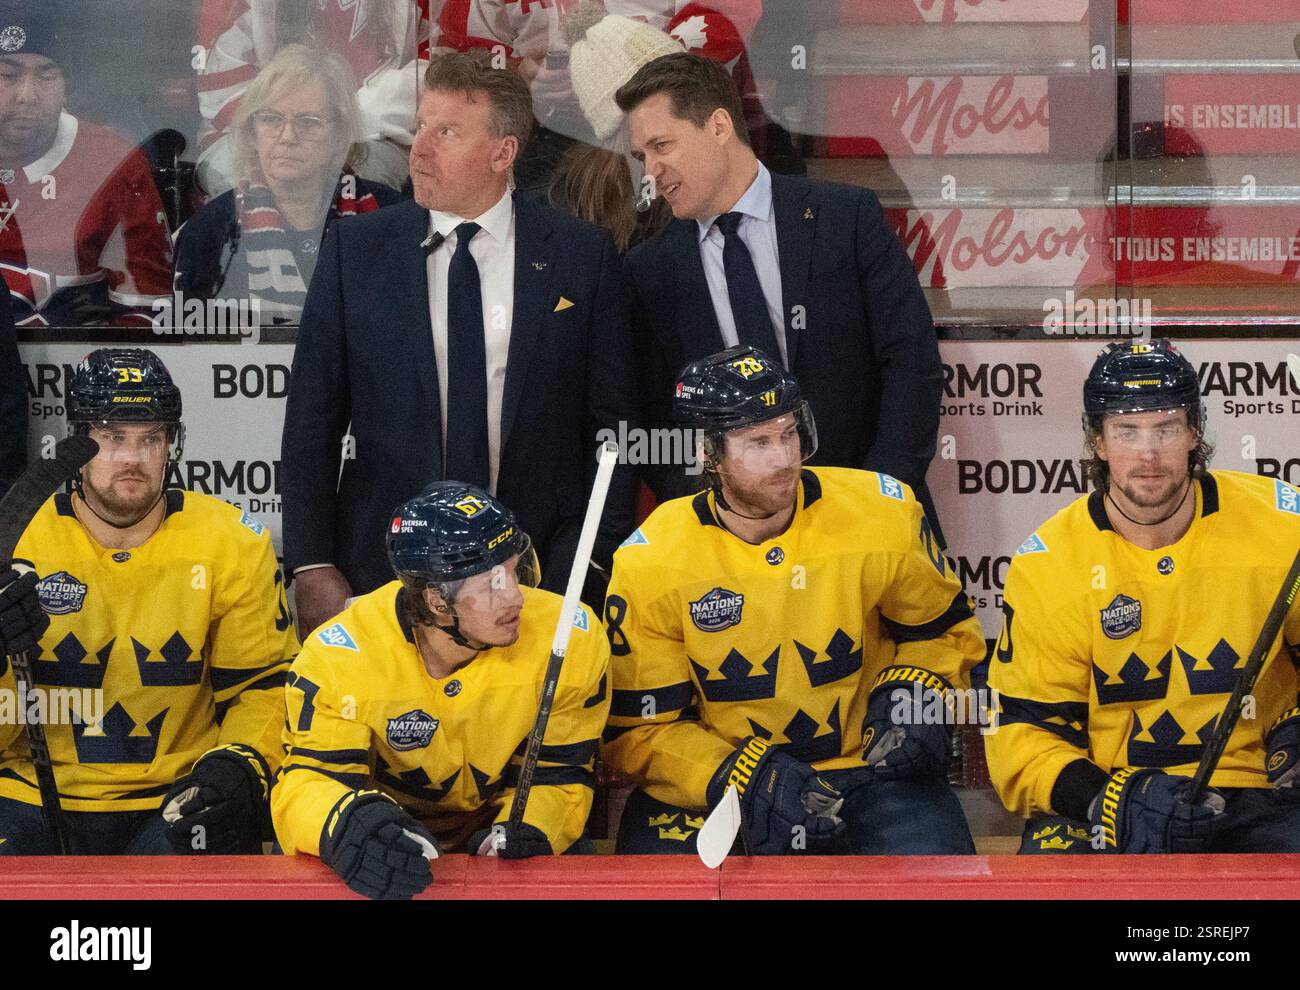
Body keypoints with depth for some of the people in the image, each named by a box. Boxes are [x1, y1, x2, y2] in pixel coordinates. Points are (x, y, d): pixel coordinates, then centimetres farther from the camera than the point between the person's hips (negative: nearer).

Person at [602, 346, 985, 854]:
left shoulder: (882, 513, -7)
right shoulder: (649, 564, -10)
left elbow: (942, 629, 11)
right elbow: (639, 729, -7)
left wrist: (917, 699, -9)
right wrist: (744, 779, -22)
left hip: (866, 763, 1)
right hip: (710, 777, 0)